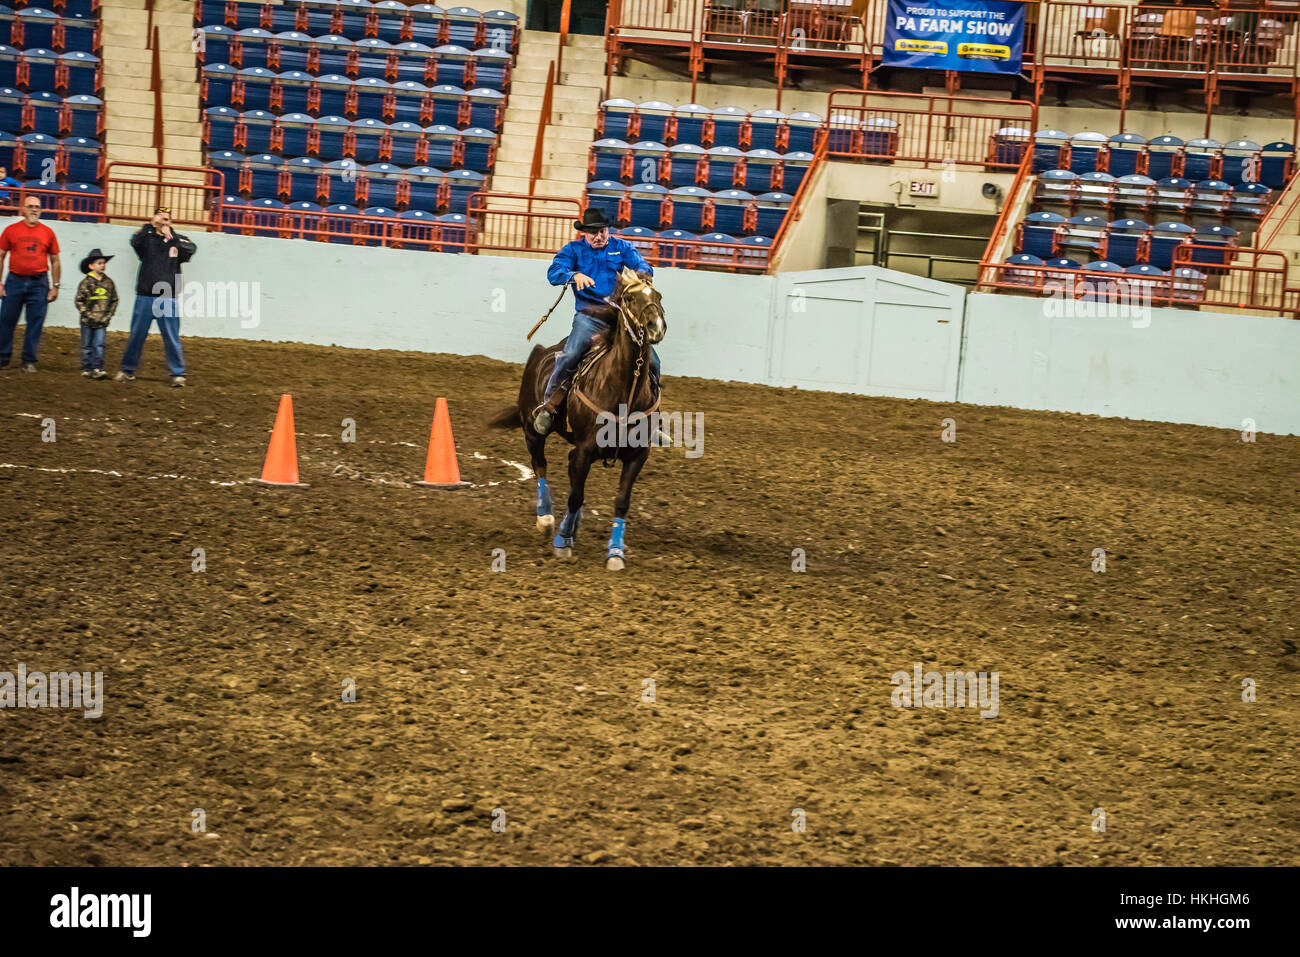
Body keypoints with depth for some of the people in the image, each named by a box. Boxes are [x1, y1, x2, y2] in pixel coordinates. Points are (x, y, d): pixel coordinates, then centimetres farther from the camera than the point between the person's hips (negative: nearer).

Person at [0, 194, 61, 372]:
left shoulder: (48, 233, 7)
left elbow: (54, 260, 12)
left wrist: (55, 286, 6)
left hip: (39, 283, 0)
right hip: (15, 281, 0)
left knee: (36, 323, 0)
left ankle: (29, 361, 8)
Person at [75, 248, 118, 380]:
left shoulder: (108, 283, 3)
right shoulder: (86, 283, -6)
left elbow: (114, 301, 10)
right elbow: (79, 301, -5)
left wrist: (108, 316, 1)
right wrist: (88, 315, -12)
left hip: (102, 322, 2)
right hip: (88, 322, -2)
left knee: (99, 345, -2)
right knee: (87, 346, 7)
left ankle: (97, 368, -2)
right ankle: (86, 368, 13)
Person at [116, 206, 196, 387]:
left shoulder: (178, 240, 9)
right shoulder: (148, 238, 8)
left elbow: (191, 249, -11)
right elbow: (135, 242, -14)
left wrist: (171, 238, -13)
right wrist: (150, 225, -19)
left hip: (167, 299, -1)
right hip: (145, 296, 1)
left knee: (172, 338, -1)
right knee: (136, 335, 6)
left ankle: (178, 373, 4)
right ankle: (128, 370, 16)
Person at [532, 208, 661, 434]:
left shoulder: (621, 247, 12)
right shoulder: (574, 250, 7)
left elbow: (644, 267, 1)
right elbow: (554, 273, -7)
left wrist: (640, 274, -24)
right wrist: (574, 275, -29)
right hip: (589, 315, -2)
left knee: (651, 361, -8)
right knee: (570, 356, -26)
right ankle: (549, 405, -12)